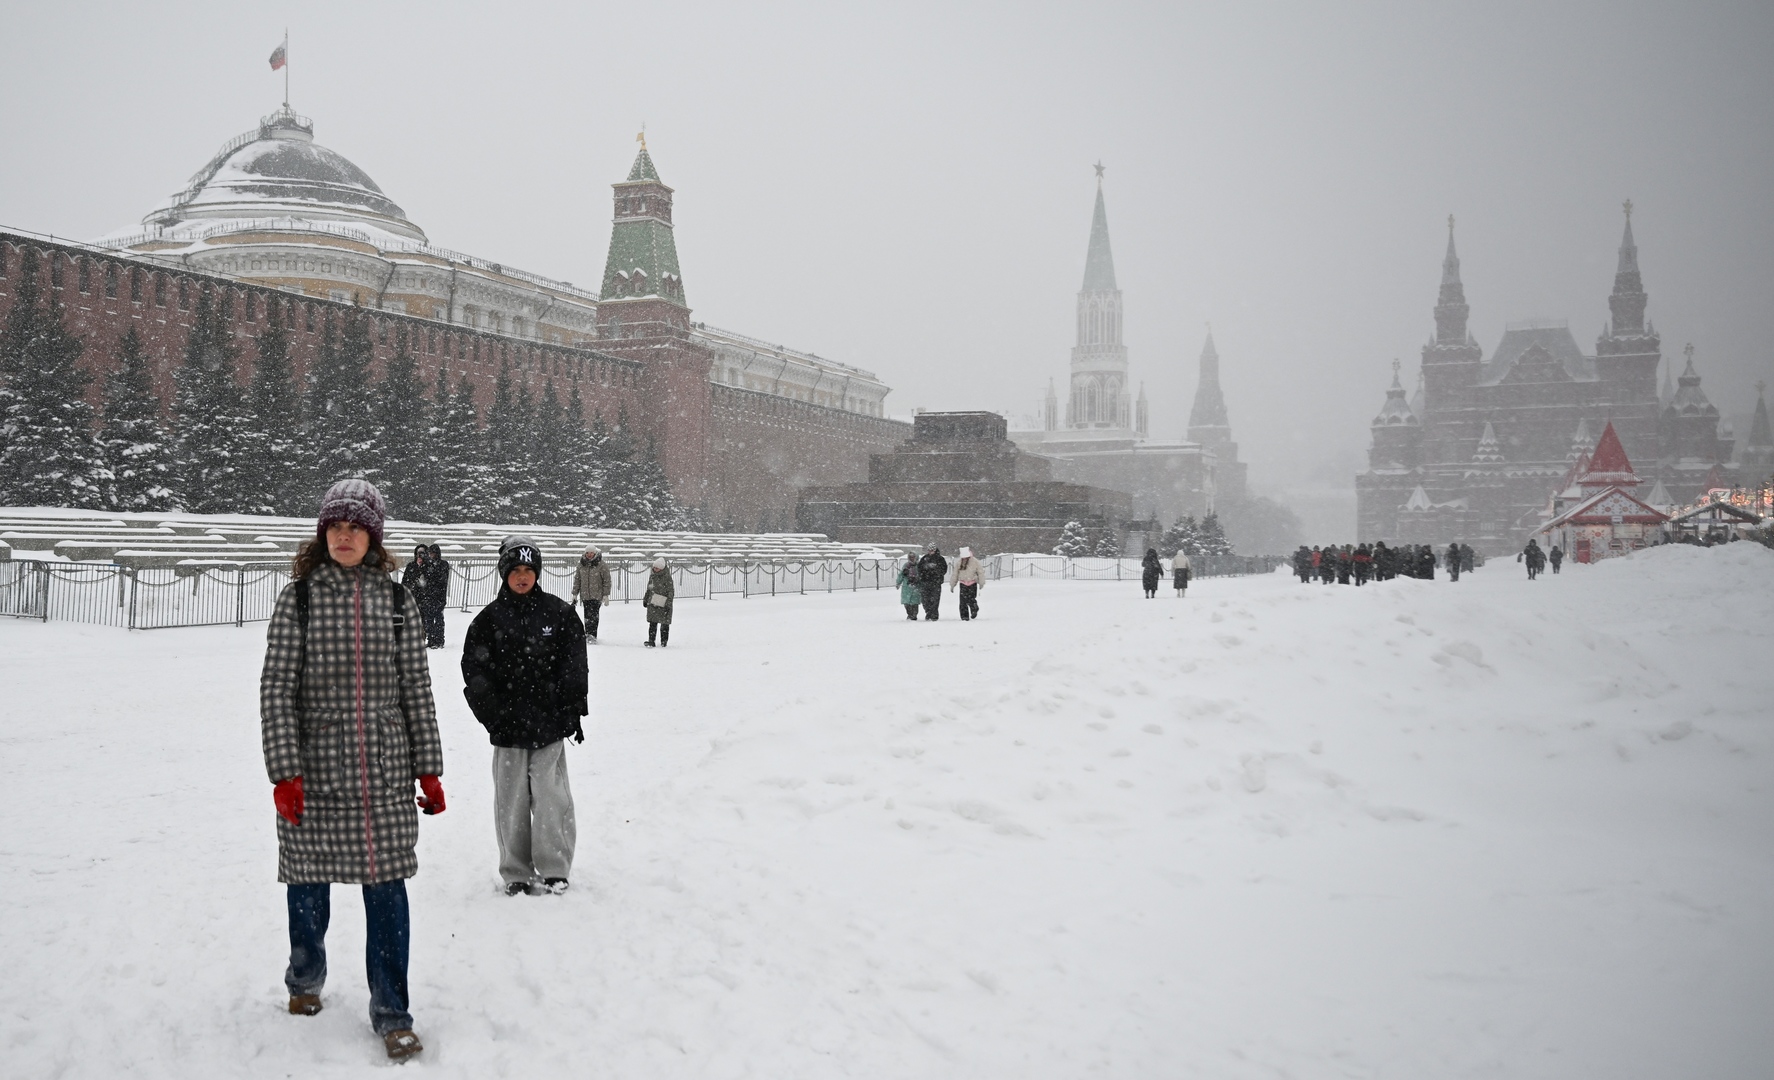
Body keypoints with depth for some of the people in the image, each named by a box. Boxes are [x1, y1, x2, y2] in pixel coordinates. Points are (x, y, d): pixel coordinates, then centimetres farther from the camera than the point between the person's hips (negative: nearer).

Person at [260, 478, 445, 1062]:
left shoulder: (396, 599, 3)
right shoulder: (298, 597, -2)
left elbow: (416, 688, 6)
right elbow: (276, 688, -5)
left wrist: (429, 770, 4)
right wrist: (284, 771, -12)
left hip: (384, 772, 1)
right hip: (315, 769, -1)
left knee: (386, 888, 0)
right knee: (309, 882, 13)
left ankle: (392, 1014, 10)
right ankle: (306, 979, 39)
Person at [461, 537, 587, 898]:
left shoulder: (558, 612, 4)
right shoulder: (490, 618, 2)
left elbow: (574, 665, 6)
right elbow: (474, 671, 2)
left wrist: (573, 711, 2)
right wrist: (493, 715, -5)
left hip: (550, 722, 0)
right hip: (509, 725, 1)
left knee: (551, 797, -2)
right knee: (511, 801, 6)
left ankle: (554, 870, 10)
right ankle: (516, 872, 16)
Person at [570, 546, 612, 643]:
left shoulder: (602, 565, -5)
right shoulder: (581, 565, 8)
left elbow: (606, 580, -3)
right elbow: (577, 580, 14)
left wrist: (606, 595, -7)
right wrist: (575, 594, 11)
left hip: (597, 596, -4)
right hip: (585, 595, 4)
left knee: (593, 616, -11)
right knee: (587, 616, 7)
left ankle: (593, 636, -11)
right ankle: (587, 635, 15)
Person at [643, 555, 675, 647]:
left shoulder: (667, 577, -10)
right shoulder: (652, 576, 7)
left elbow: (671, 592, -10)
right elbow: (648, 589, 19)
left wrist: (668, 605, -14)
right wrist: (646, 599, 19)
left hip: (663, 604, -4)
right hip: (653, 604, 4)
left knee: (664, 624, 6)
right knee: (652, 623, -1)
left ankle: (664, 642, 17)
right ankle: (651, 641, 1)